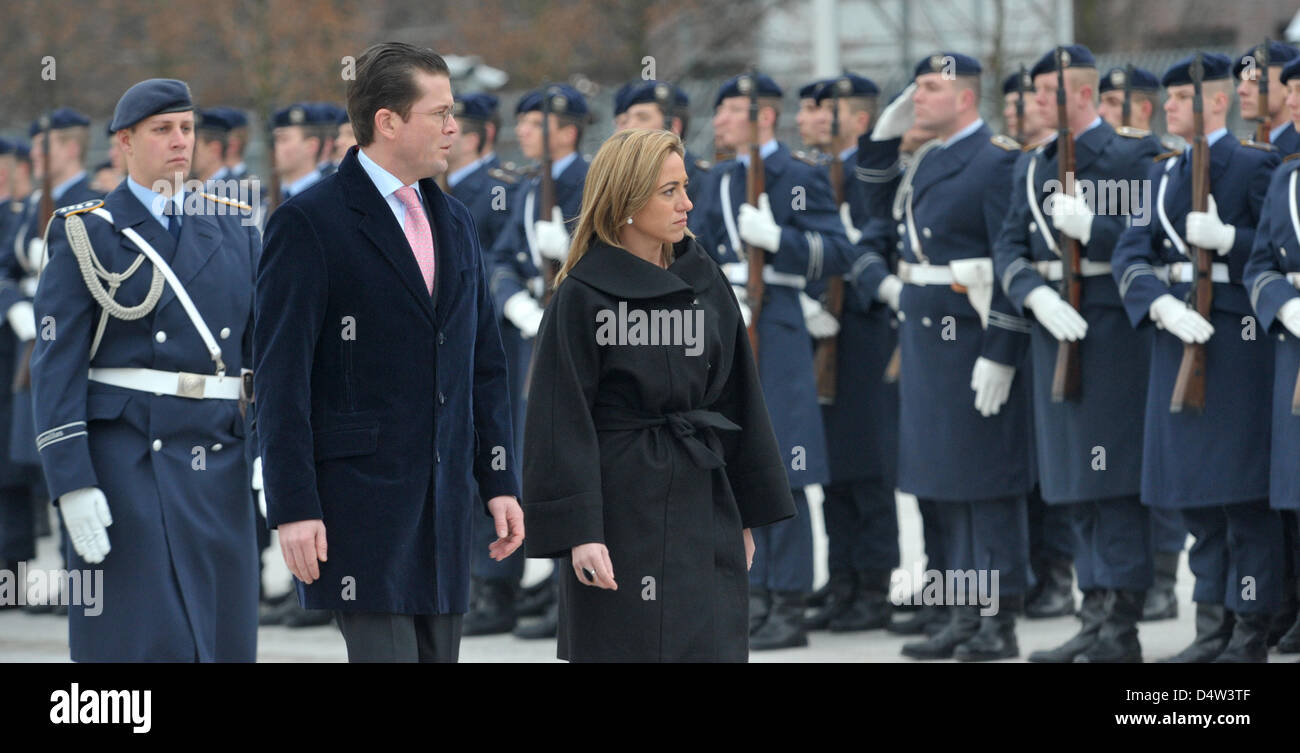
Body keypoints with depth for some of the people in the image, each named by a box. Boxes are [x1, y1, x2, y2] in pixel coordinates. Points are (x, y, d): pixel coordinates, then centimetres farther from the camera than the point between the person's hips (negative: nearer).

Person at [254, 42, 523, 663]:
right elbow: (280, 380, -10)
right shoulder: (310, 223, -7)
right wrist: (293, 510, -16)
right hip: (357, 496, -7)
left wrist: (500, 482, 11)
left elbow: (484, 366, 19)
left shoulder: (454, 222, 16)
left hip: (443, 503, 7)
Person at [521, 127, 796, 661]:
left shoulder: (705, 281, 9)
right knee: (628, 648, -3)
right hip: (622, 509, -5)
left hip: (703, 501, 5)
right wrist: (579, 530, -16)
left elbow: (736, 397, 13)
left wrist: (748, 513, 12)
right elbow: (563, 420, -9)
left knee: (712, 645, 1)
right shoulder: (583, 296, -6)